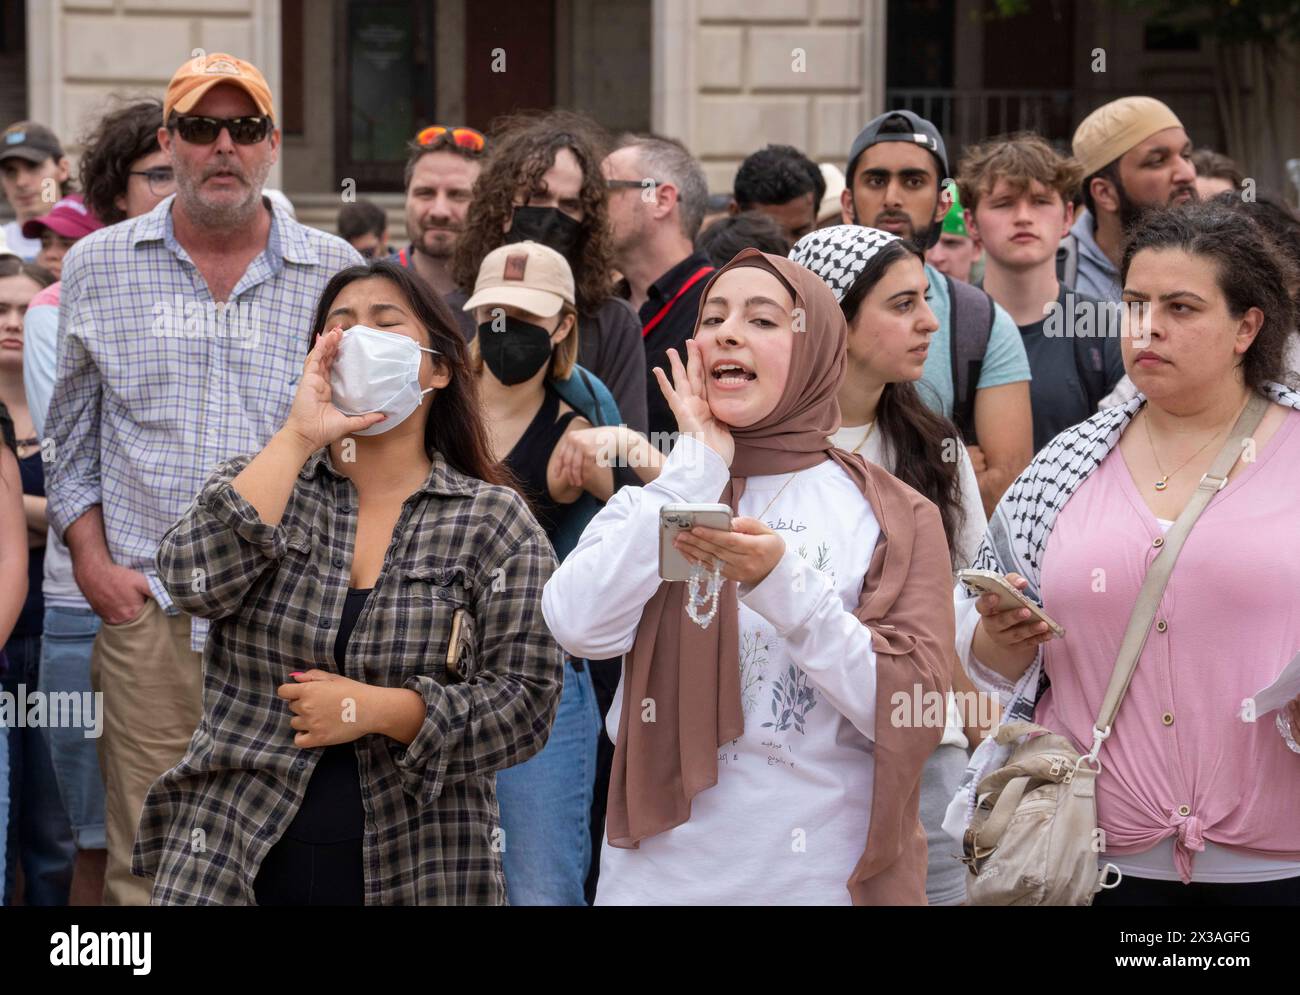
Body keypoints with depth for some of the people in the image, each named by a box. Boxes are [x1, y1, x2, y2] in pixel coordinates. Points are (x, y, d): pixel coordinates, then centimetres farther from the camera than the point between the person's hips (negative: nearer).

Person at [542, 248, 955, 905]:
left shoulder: (896, 518, -1)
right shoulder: (658, 495, 6)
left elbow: (914, 714, -12)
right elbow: (580, 628, -12)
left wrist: (782, 583, -23)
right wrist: (698, 465, -10)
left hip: (827, 875, -1)